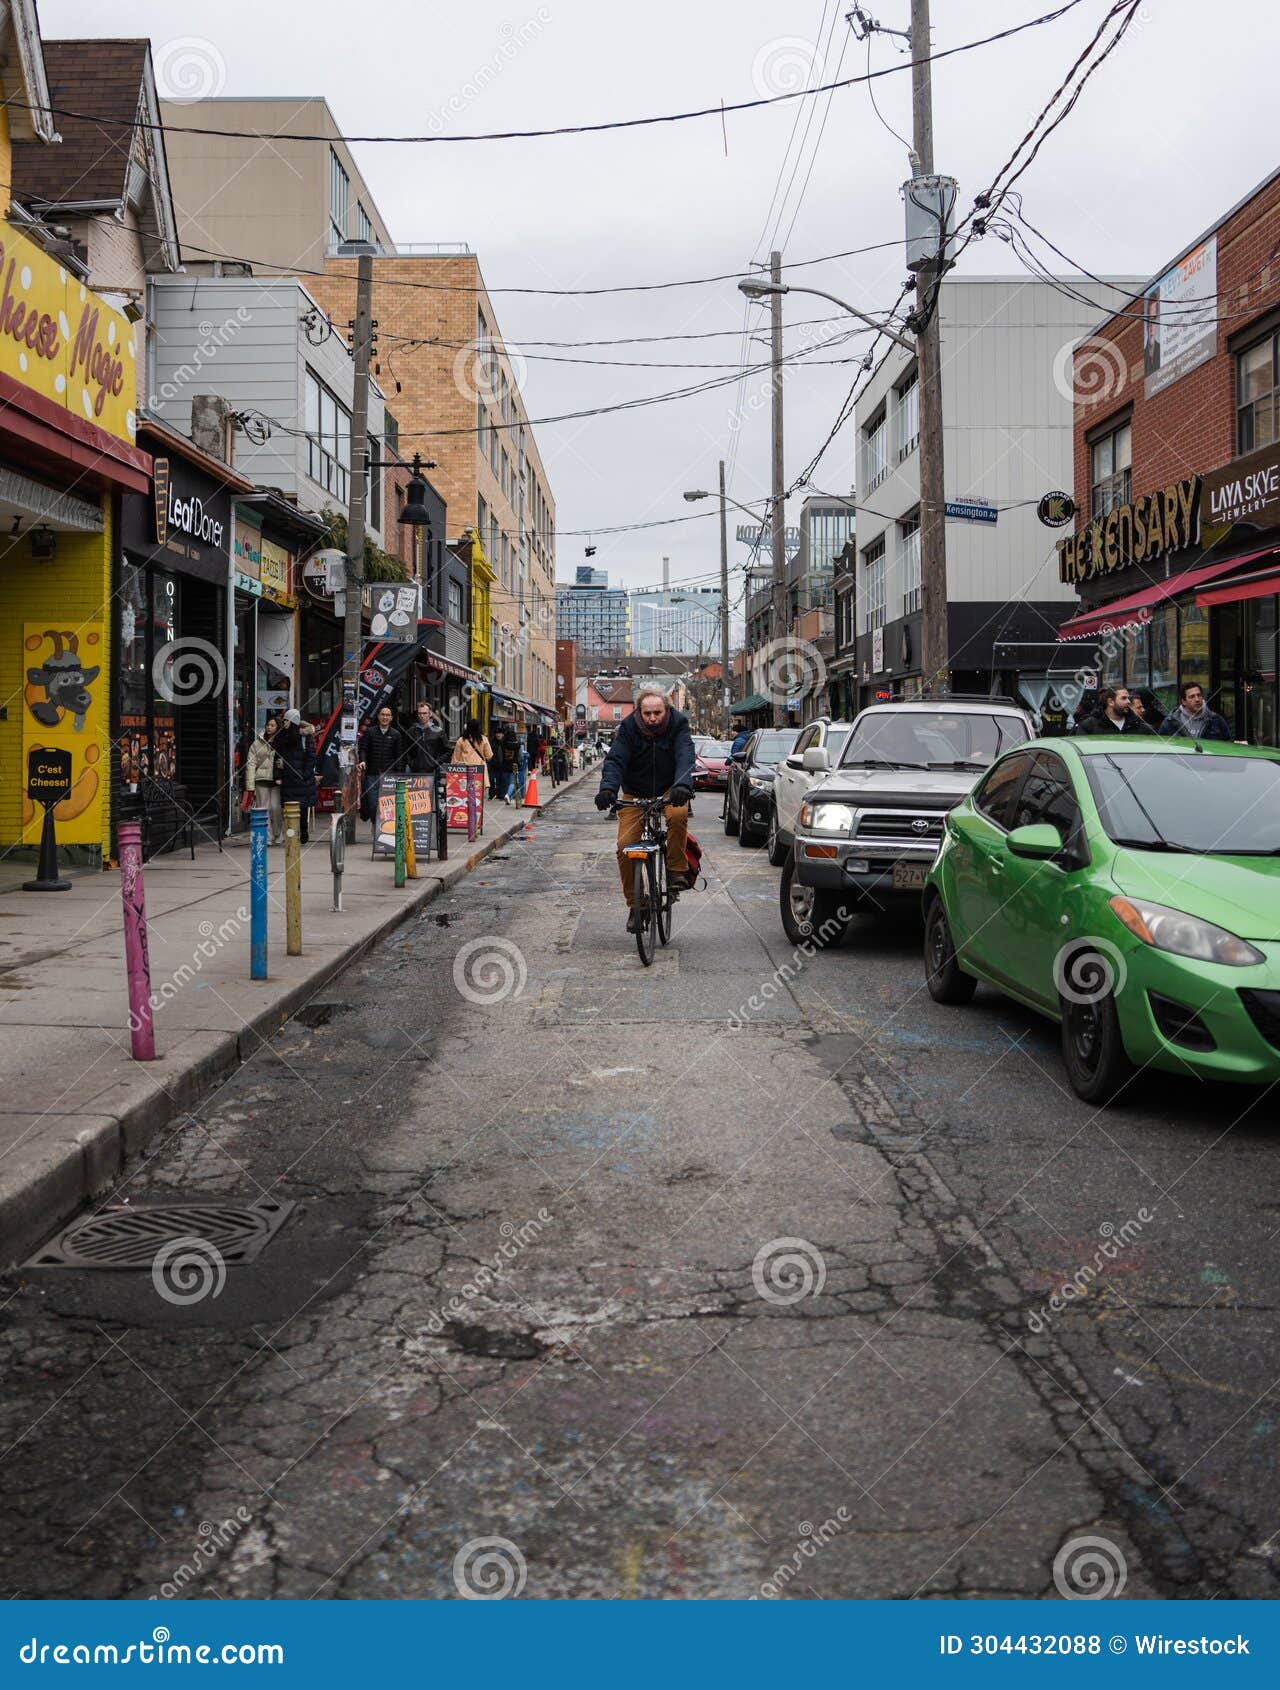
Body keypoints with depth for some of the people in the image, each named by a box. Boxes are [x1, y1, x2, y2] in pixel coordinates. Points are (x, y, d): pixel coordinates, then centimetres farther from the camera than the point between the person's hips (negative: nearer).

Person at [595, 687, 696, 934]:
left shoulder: (678, 724, -13)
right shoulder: (628, 728, -11)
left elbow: (685, 757, -28)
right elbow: (615, 759, -21)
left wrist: (683, 785, -48)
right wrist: (607, 788, -41)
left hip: (669, 791, -1)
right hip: (635, 794, 1)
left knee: (678, 814, -36)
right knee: (624, 847, -11)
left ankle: (677, 870, -15)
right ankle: (634, 903, 6)